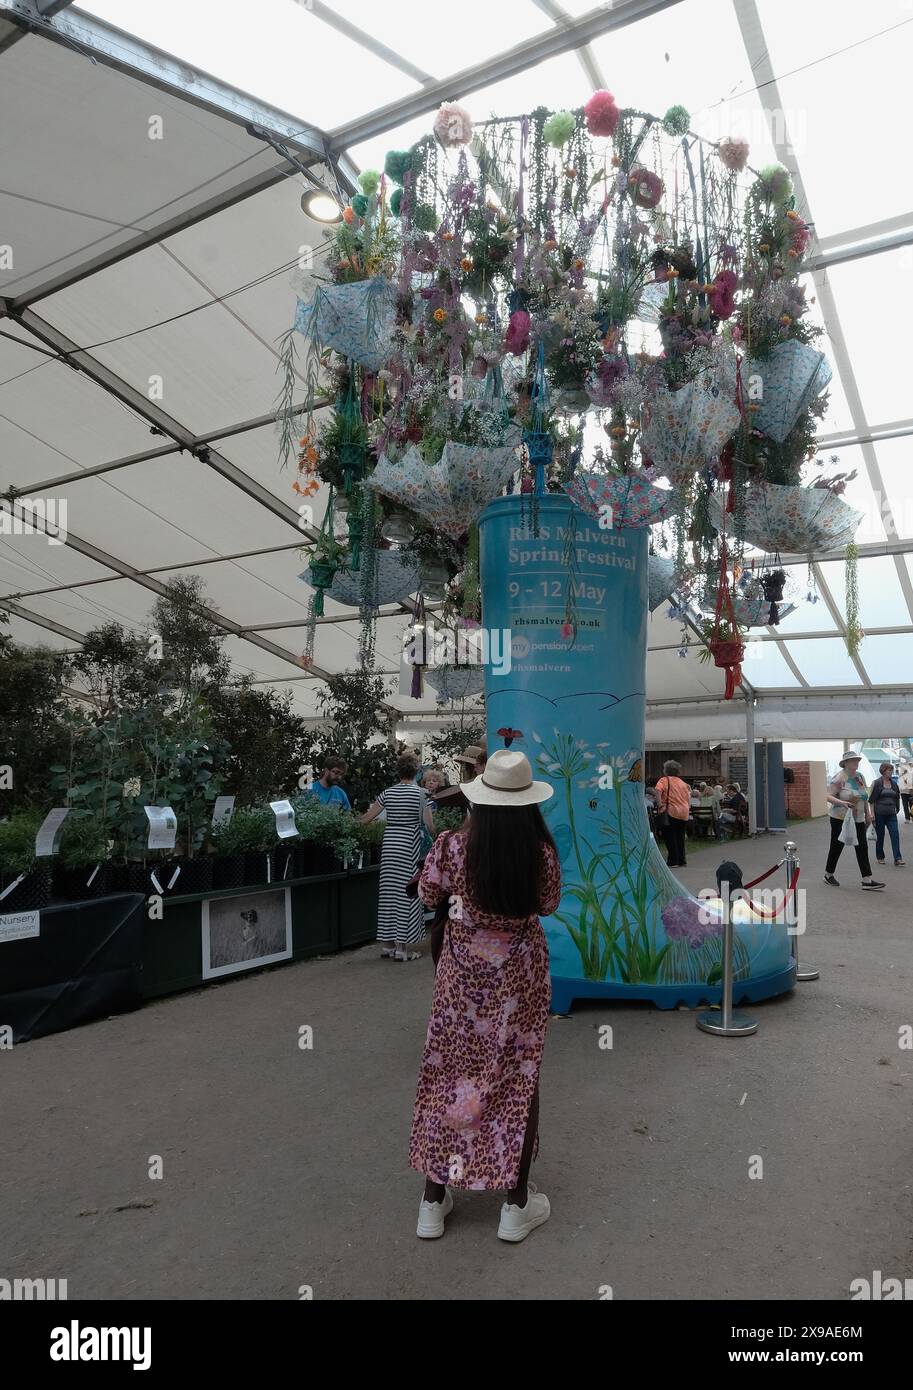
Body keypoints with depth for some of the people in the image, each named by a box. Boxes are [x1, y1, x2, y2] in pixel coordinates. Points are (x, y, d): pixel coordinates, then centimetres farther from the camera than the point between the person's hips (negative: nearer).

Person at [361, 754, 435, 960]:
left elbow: (366, 819, 9)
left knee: (389, 891, 9)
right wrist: (436, 839, 10)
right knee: (407, 894, 1)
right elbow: (428, 824, -8)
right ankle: (403, 948, 4)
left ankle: (387, 945, 18)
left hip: (389, 844, 4)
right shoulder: (419, 792, -4)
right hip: (409, 847, -4)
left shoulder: (388, 793, 7)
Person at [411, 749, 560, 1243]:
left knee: (449, 1072, 14)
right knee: (519, 1078, 13)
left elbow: (427, 896, 2)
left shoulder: (452, 845, -15)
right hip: (520, 971, 0)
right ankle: (516, 1204, 24)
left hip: (463, 969, 1)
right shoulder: (542, 852, -15)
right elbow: (548, 905, 2)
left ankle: (434, 1201, 25)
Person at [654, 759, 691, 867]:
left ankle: (673, 861, 3)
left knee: (670, 837, 3)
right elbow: (688, 796, 15)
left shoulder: (664, 780, -3)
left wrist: (659, 804, -20)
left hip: (671, 812, -5)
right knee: (680, 837, 15)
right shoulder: (682, 782, 14)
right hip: (684, 813, 5)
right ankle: (682, 861, 19)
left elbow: (658, 790, -20)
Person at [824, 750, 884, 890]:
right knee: (836, 847, 5)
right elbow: (828, 796, -19)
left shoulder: (860, 776, 8)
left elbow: (865, 797, 18)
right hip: (840, 819, -6)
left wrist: (868, 813, 16)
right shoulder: (838, 779, -14)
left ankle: (867, 880, 1)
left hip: (858, 819, 6)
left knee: (862, 848, 1)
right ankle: (828, 875, 22)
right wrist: (841, 802, -35)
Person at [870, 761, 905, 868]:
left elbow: (897, 798, 18)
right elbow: (872, 800, -7)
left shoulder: (894, 784, 9)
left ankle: (897, 859, -11)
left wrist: (897, 809, 14)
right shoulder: (877, 783, -5)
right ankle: (880, 857, 22)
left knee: (895, 835, -9)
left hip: (891, 814, 4)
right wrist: (872, 813, -12)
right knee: (880, 836, 6)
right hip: (879, 814, -4)